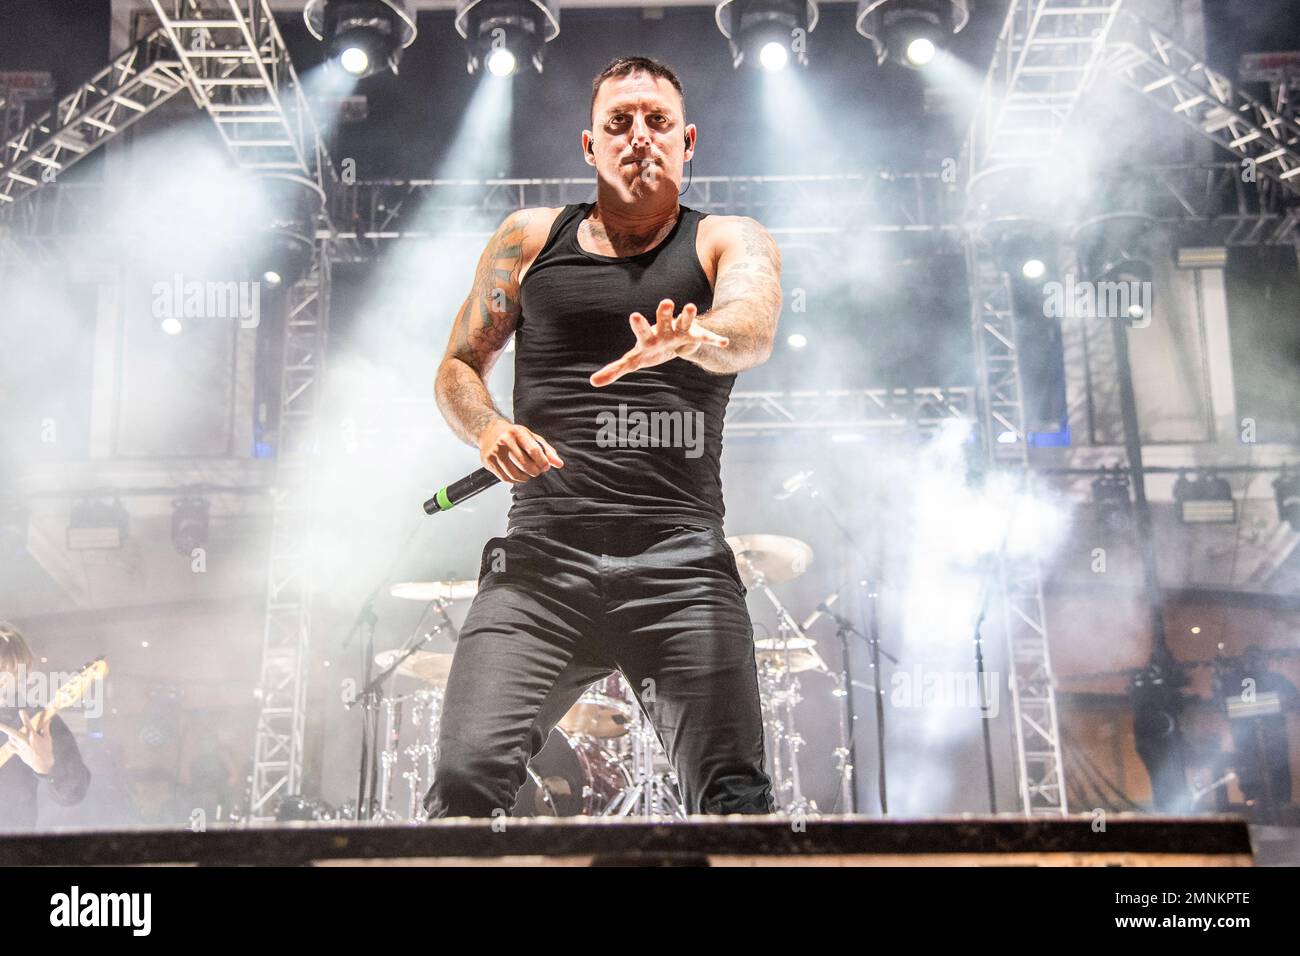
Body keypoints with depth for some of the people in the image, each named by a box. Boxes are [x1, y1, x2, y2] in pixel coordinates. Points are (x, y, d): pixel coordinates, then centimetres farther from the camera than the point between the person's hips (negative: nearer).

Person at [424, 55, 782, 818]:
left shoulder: (729, 242, 11)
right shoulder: (531, 238, 17)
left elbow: (753, 328, -11)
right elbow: (458, 368, 20)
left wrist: (693, 338, -35)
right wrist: (486, 428, -3)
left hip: (681, 560, -1)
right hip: (543, 553, 1)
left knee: (735, 795, -15)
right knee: (467, 776, -15)